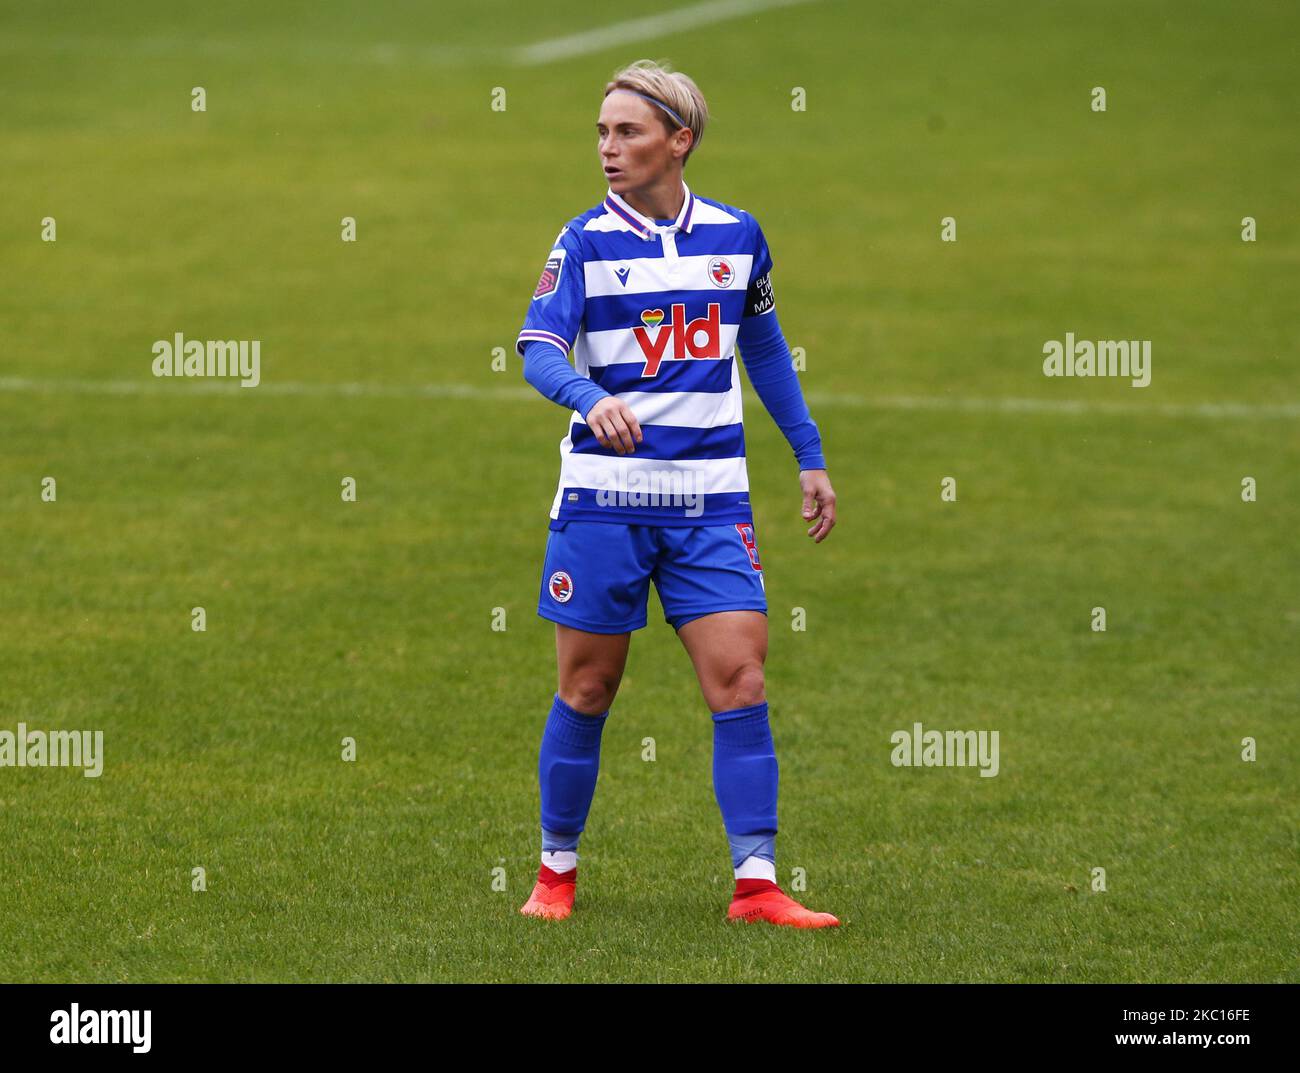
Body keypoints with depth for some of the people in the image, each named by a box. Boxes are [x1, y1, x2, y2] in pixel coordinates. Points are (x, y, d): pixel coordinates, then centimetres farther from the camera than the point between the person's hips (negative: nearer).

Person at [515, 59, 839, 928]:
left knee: (740, 679, -8)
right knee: (586, 691, 4)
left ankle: (756, 883, -7)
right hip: (605, 492, -2)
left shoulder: (737, 235, 7)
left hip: (711, 498, 2)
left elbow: (764, 345, 21)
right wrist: (591, 397, -35)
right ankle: (557, 871, 19)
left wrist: (810, 456, 20)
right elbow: (539, 350, -14)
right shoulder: (586, 241, -2)